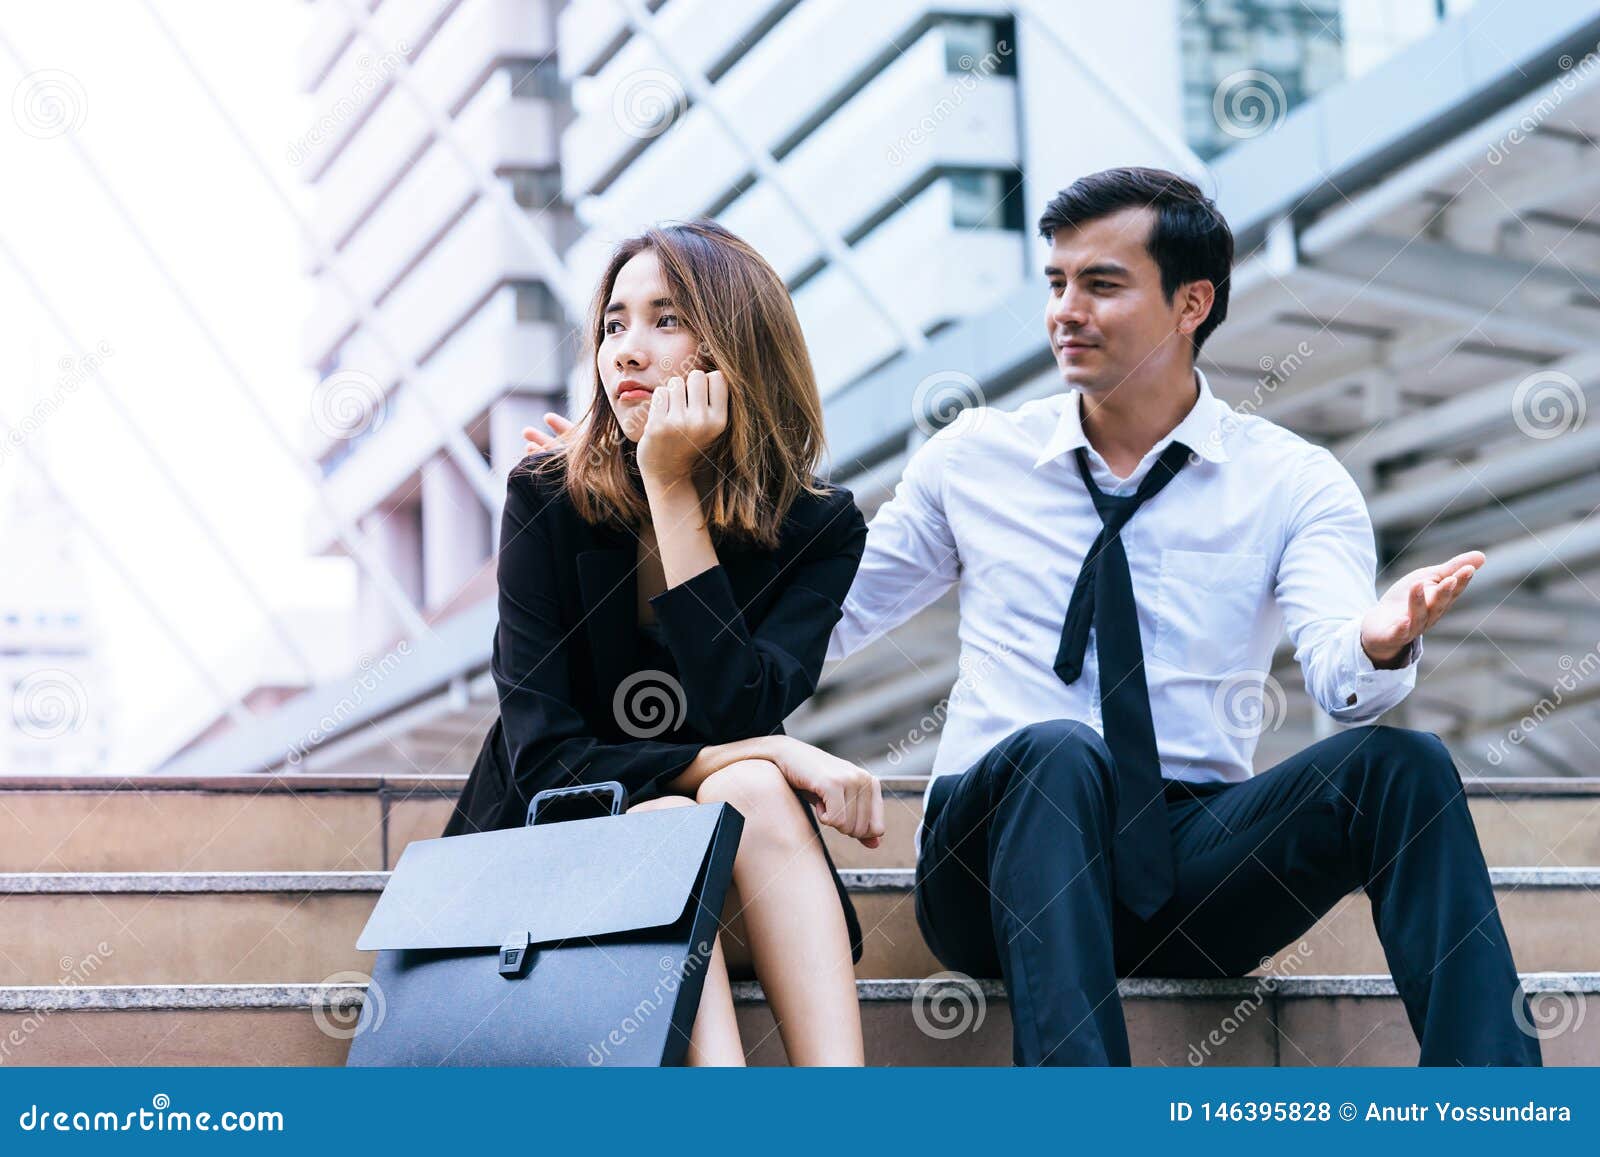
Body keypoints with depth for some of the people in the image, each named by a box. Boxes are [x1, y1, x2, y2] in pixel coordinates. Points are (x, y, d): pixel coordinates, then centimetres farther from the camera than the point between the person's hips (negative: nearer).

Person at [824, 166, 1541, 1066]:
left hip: (1195, 864, 1)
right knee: (1057, 752, -35)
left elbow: (1339, 676, -11)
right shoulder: (973, 457, 10)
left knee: (1403, 763, -25)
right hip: (1005, 857, 0)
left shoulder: (1293, 481, 6)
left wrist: (1382, 645, -35)